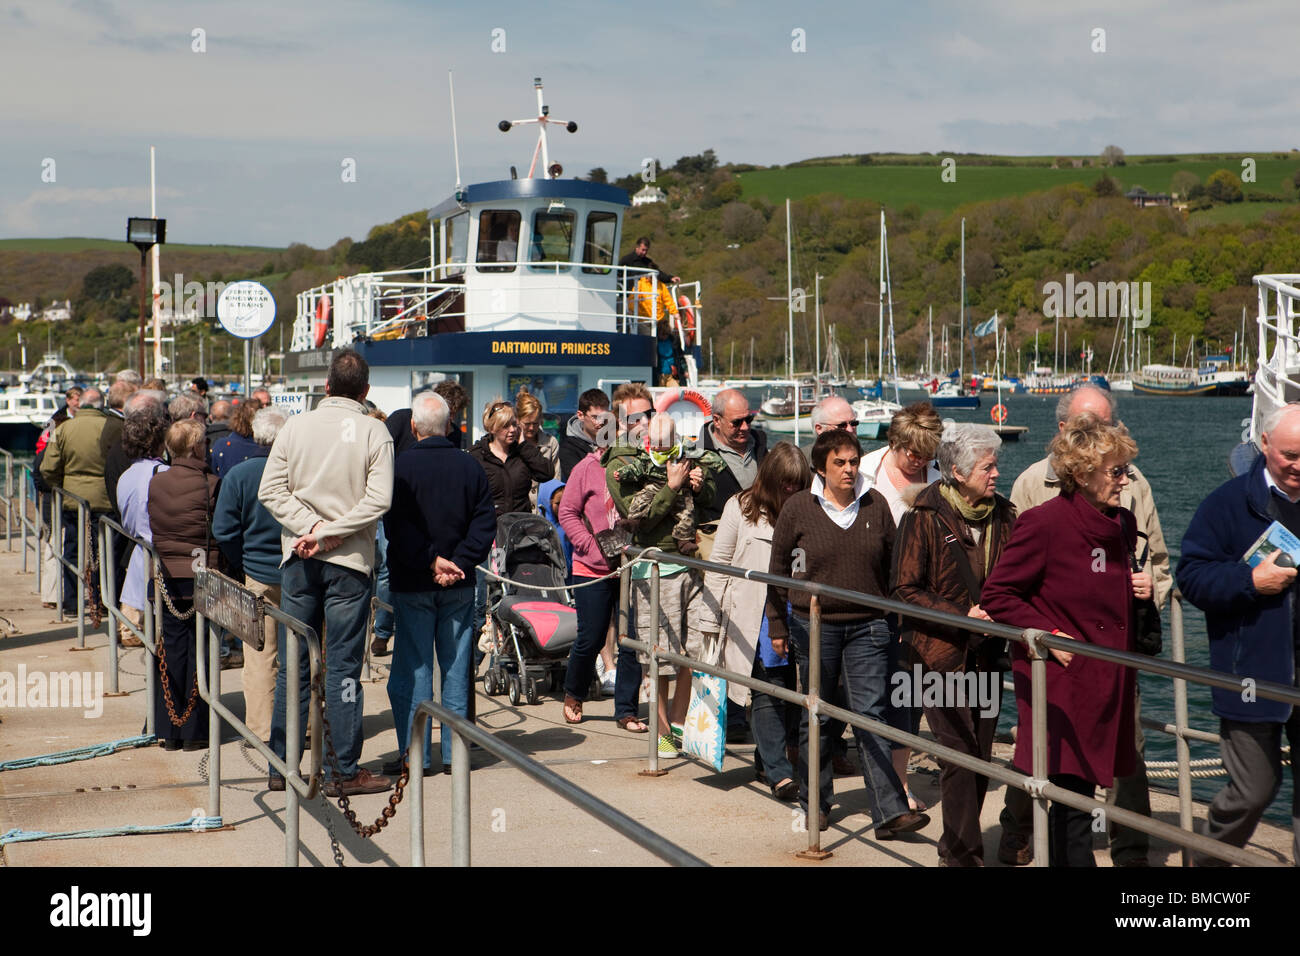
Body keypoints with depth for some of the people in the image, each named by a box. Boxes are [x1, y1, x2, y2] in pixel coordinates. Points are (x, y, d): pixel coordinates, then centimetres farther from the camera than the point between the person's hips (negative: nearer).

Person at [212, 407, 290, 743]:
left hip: (259, 577, 0)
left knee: (260, 656, 7)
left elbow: (223, 531, -6)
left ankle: (261, 730, 11)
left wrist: (244, 564, 7)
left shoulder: (239, 474, -8)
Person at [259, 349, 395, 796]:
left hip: (298, 559, 3)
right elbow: (378, 499, -14)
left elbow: (271, 490, -2)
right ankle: (345, 771, 4)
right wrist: (328, 534, -12)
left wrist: (312, 527, -7)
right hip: (350, 561, -3)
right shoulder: (374, 432, -5)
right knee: (343, 666, 1)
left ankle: (282, 765, 14)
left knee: (292, 664, 10)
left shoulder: (296, 426, 3)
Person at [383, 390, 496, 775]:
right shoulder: (470, 467, 2)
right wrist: (459, 563, -6)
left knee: (413, 668, 3)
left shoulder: (400, 466, -8)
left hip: (412, 584, -3)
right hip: (460, 585, 3)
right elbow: (485, 523, -2)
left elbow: (396, 526, -15)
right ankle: (454, 753, 12)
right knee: (456, 668, 9)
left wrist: (431, 560, -12)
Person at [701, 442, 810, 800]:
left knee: (792, 689, 4)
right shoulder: (741, 509, 3)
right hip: (755, 619, -2)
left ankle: (767, 759, 22)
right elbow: (719, 568, 5)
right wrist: (710, 621, 2)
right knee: (769, 691, -7)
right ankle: (778, 771, -8)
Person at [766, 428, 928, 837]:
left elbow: (892, 564, 12)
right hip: (815, 625, -1)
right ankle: (814, 804, 23)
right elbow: (779, 569, 5)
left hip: (868, 624, 1)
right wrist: (777, 626, 5)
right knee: (816, 716, 9)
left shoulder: (876, 505, 4)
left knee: (871, 714, -6)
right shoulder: (798, 508, -2)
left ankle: (890, 811, -10)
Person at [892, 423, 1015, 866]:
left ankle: (955, 847, 23)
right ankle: (965, 855, -1)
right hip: (942, 652, -5)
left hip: (986, 653, 5)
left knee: (981, 755, 9)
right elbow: (906, 589, -9)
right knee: (959, 754, -9)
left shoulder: (1003, 515, 7)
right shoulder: (925, 517, -8)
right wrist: (961, 614, -18)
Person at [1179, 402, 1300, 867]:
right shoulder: (1230, 502, -3)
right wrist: (1250, 581, -18)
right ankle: (1205, 859, 26)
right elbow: (1191, 575, -7)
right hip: (1254, 669, -3)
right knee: (1254, 789, 3)